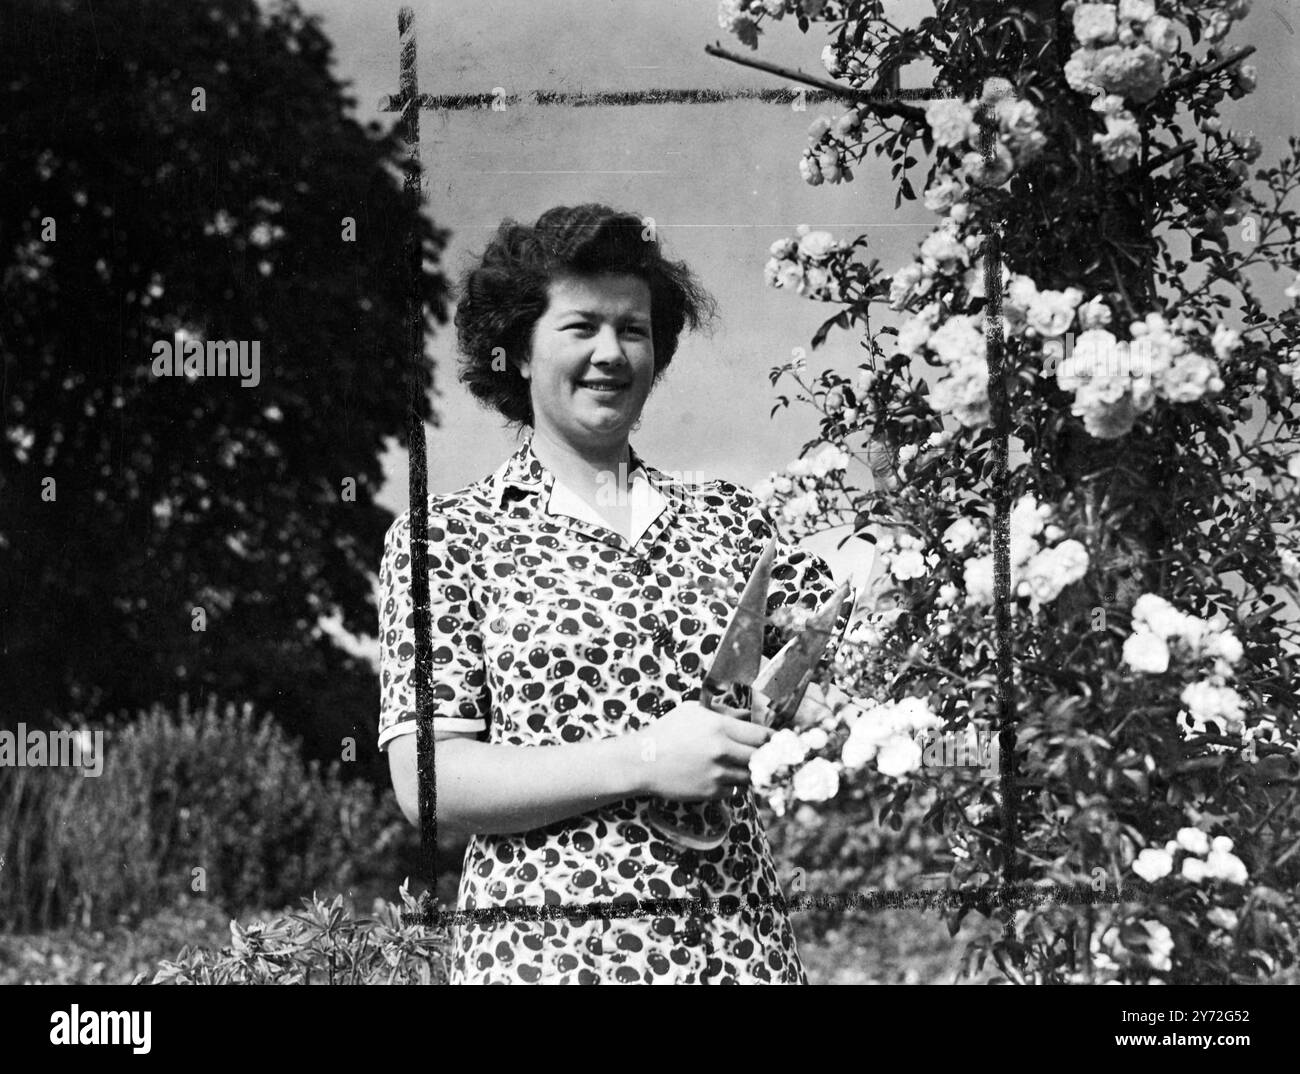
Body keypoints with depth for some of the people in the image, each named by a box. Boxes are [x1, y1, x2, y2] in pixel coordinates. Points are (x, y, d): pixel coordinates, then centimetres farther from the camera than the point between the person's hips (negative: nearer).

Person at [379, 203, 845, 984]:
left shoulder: (731, 519, 10)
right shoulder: (448, 536, 0)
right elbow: (428, 783, -7)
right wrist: (640, 763, -16)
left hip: (745, 941, 3)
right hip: (545, 947, -3)